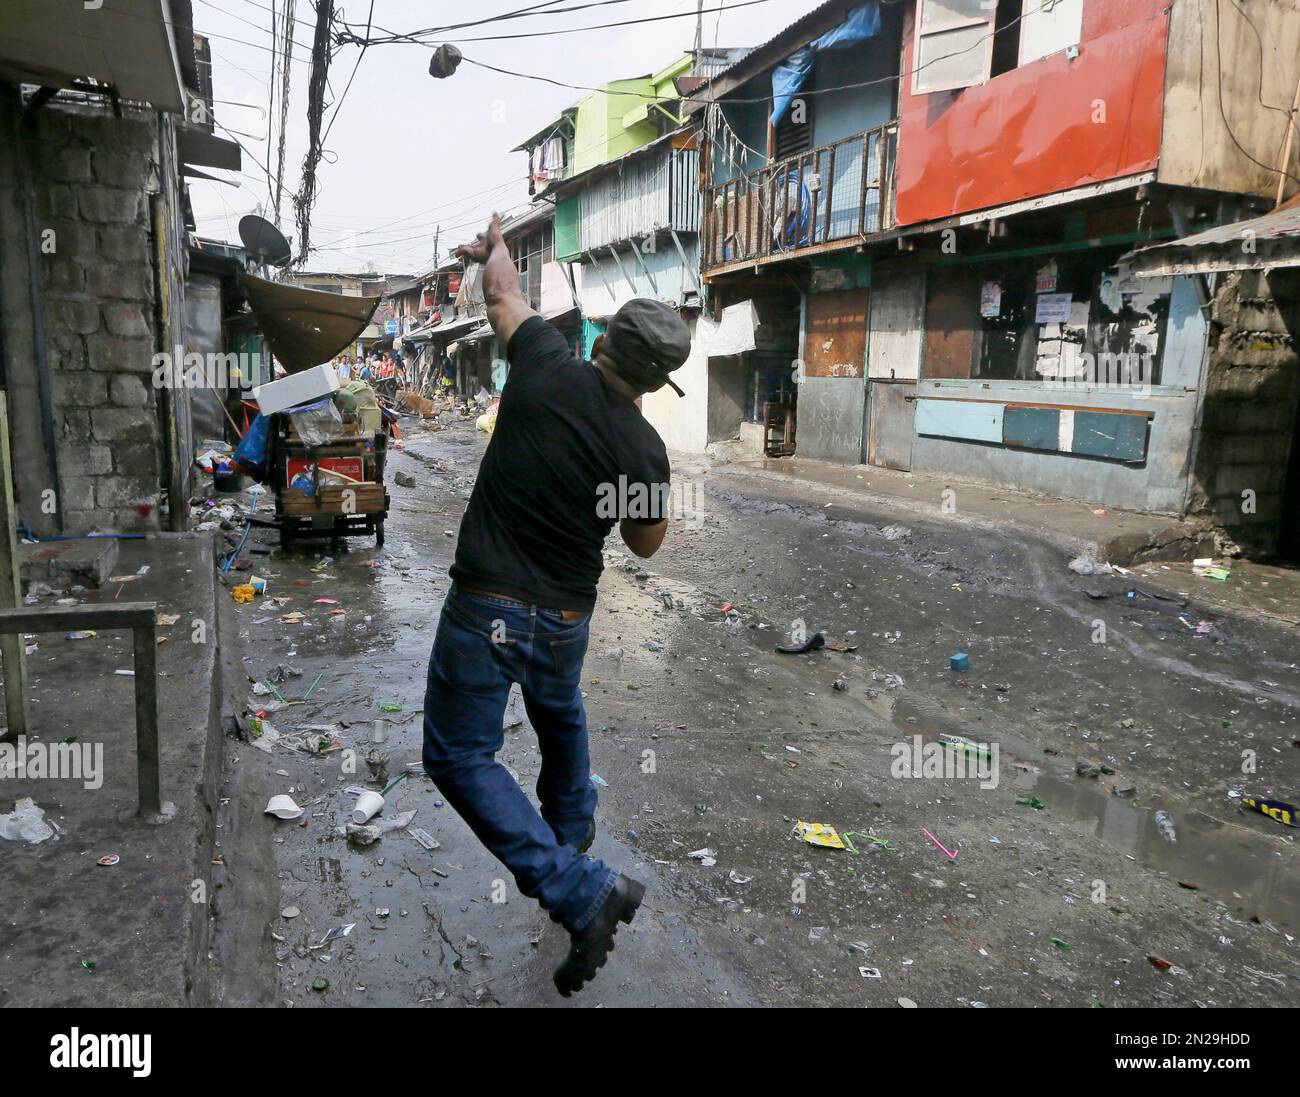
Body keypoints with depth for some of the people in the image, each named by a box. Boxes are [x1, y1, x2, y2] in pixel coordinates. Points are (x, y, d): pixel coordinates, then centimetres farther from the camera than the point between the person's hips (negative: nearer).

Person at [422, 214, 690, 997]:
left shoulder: (548, 369, -11)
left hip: (486, 608, -3)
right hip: (565, 618, 3)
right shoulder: (644, 449, -8)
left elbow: (505, 296, 10)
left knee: (461, 758, 6)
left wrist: (493, 248, 31)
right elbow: (646, 545, 8)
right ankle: (572, 833, 49)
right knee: (560, 716, 33)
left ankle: (580, 892, -3)